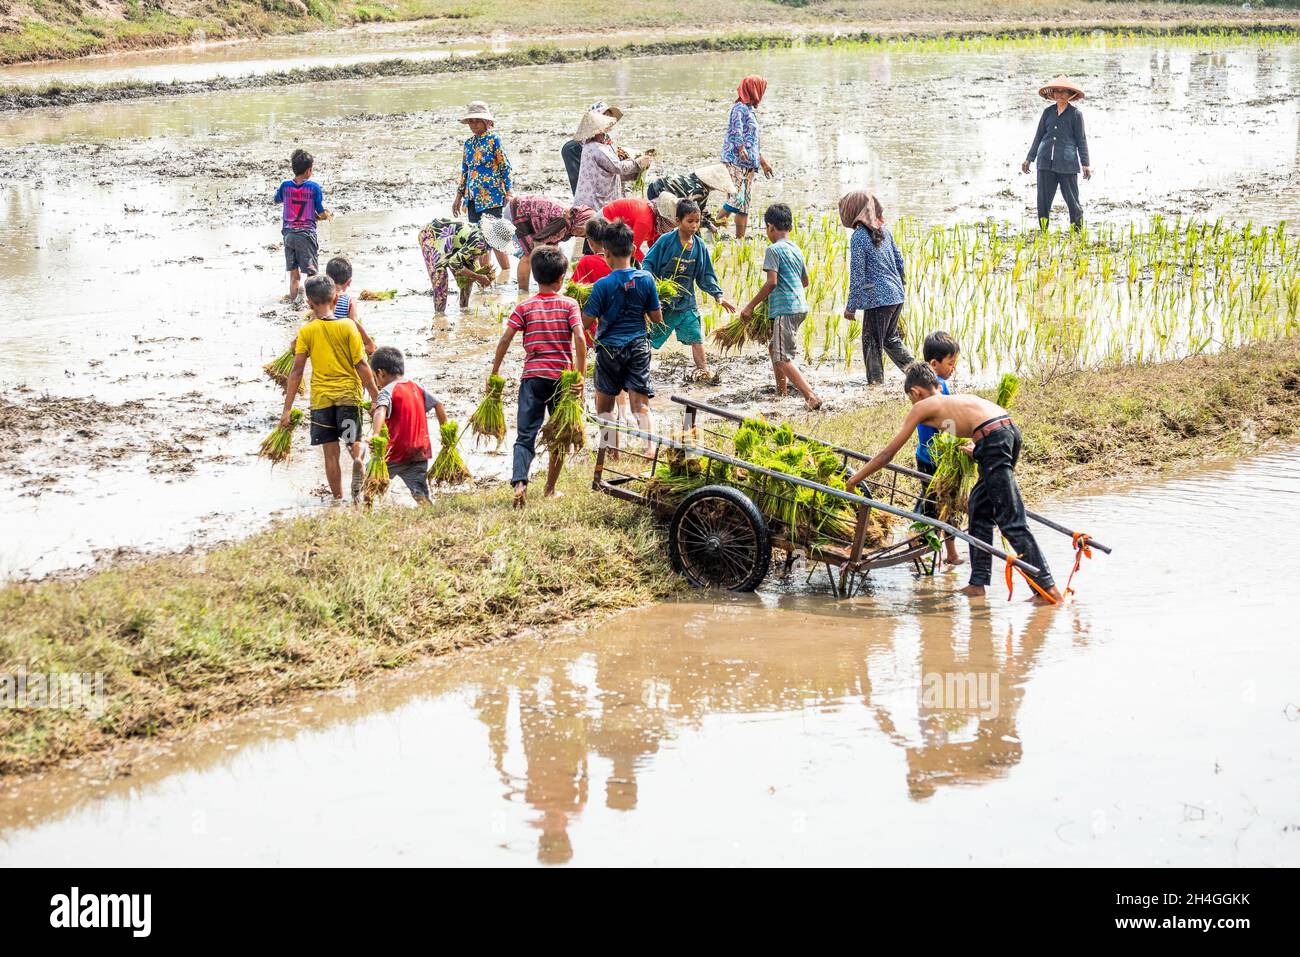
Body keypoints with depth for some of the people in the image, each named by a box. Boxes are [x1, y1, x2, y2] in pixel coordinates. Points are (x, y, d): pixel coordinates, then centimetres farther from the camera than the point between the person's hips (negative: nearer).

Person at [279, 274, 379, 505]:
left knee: (331, 452, 8)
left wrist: (287, 409, -1)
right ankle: (357, 460, -23)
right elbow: (361, 365, -5)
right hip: (349, 392, 0)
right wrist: (375, 397, 3)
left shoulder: (306, 331, -2)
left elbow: (297, 371, -4)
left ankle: (338, 499, 10)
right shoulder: (348, 326, -4)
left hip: (321, 397, 0)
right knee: (353, 441, 11)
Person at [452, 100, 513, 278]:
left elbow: (505, 167, -5)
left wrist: (507, 193, -9)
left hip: (491, 195, -6)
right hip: (473, 197, 6)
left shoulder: (494, 140, -4)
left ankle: (506, 270, 1)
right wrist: (459, 197, 18)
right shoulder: (469, 143, 13)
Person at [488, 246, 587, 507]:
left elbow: (505, 340, -5)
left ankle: (519, 483, -24)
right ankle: (550, 490, 22)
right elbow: (580, 340, -12)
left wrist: (494, 373, 2)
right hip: (562, 377, 0)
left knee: (525, 436, -1)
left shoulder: (525, 307, 3)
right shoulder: (569, 305, 0)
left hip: (532, 377, 0)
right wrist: (581, 376, -9)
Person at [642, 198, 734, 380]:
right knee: (647, 339, 3)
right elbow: (648, 263, -7)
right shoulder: (666, 241, -12)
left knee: (696, 338, 2)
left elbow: (706, 275, 10)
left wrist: (718, 295, 0)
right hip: (662, 301, -4)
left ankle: (704, 370, 10)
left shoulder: (700, 246, 2)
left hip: (686, 302, 4)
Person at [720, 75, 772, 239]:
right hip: (736, 161, -10)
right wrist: (741, 148, -40)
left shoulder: (749, 110, 23)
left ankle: (740, 238, 6)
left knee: (744, 205, 6)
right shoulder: (739, 108, -6)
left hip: (749, 164, 10)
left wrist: (763, 162, 33)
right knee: (735, 199, -20)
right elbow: (736, 131, -24)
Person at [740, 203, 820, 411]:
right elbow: (805, 281, 25)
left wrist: (751, 306, -13)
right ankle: (781, 391, 32)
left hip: (785, 309, -9)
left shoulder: (774, 250, -9)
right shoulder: (797, 250, 15)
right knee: (774, 347, 26)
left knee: (783, 358, -12)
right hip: (800, 306, 9)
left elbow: (772, 282, -18)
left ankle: (811, 397, -26)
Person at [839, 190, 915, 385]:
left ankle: (875, 381, 4)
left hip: (877, 298, -8)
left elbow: (857, 275, -14)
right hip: (896, 295, 8)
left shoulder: (858, 237, -13)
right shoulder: (883, 230, 9)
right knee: (891, 338, 22)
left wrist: (851, 306, -9)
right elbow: (899, 260, 16)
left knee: (871, 342, 2)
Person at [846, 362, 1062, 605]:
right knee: (979, 507, 22)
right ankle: (978, 583, 26)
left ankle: (1047, 588, -10)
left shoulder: (922, 407, 14)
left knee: (1010, 521, -6)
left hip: (993, 439, -8)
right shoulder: (962, 397, 31)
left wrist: (856, 477, 28)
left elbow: (888, 453, 19)